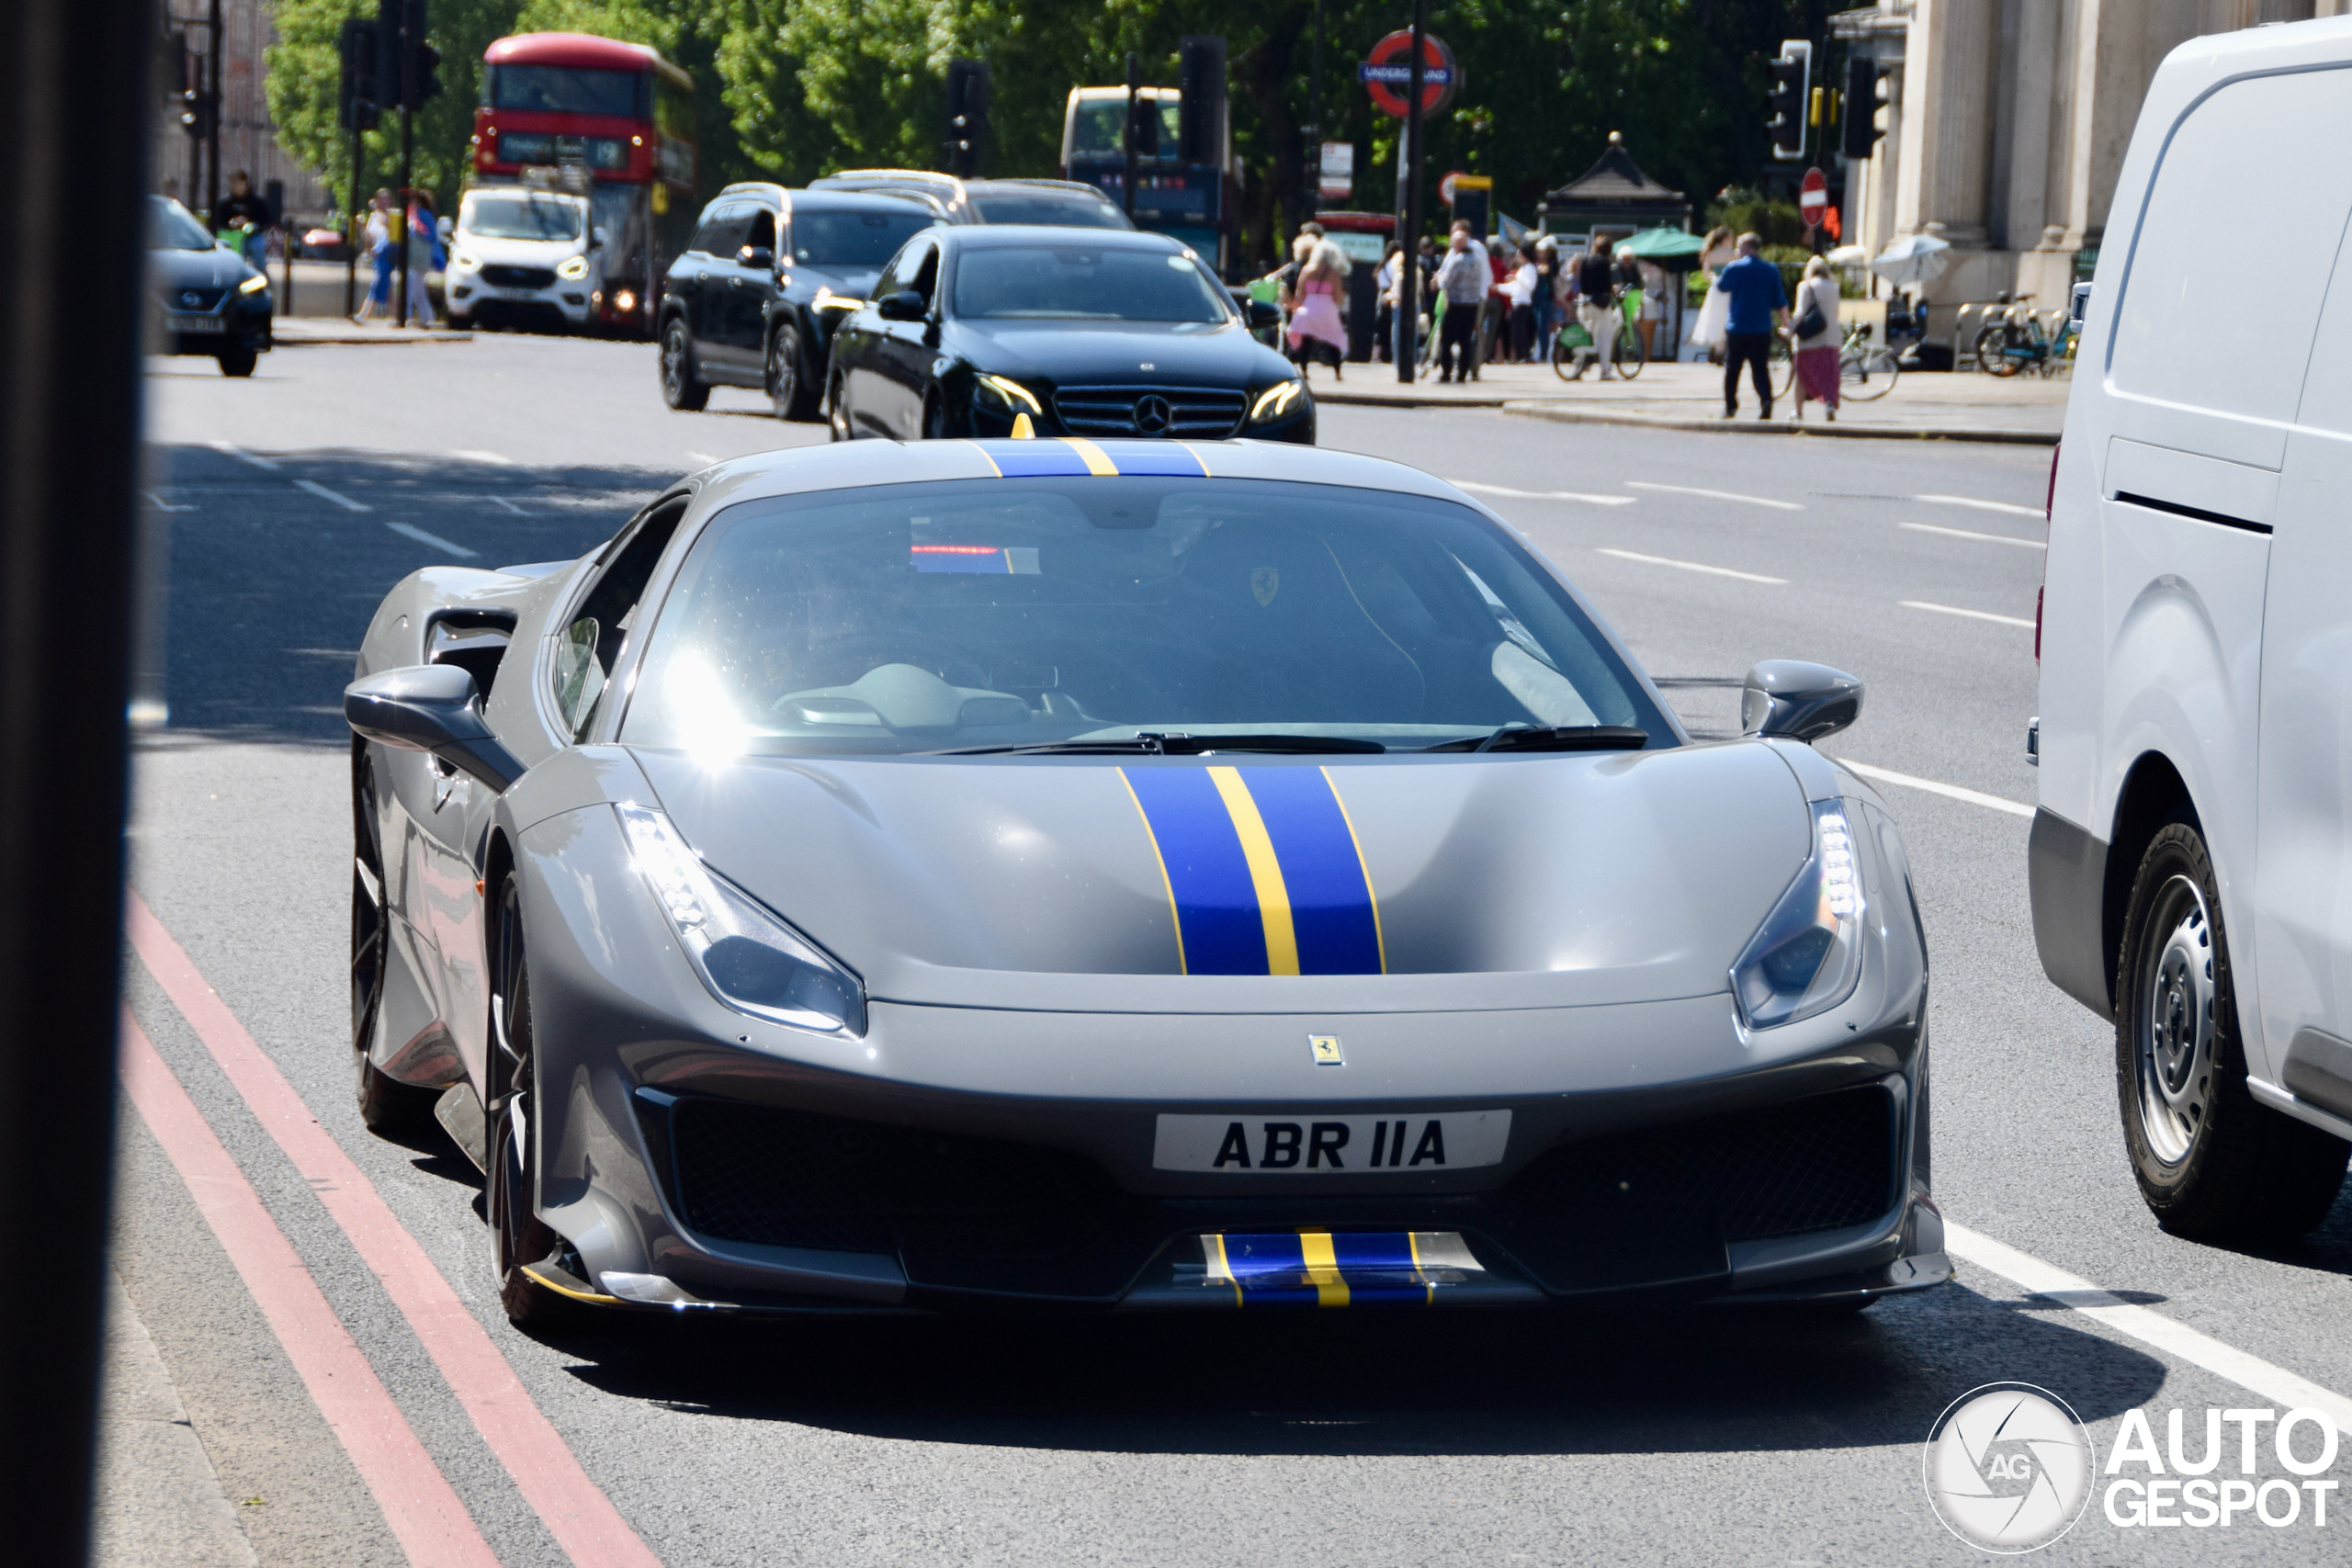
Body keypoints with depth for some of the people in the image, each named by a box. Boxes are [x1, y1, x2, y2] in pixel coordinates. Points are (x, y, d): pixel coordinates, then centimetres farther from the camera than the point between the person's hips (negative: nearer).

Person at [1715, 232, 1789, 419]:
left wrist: (1715, 279, 37)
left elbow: (1721, 286, 16)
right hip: (1762, 330, 2)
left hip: (1736, 328, -2)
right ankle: (1766, 399, -18)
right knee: (1761, 368, 4)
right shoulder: (1771, 270, 1)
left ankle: (1730, 407, 12)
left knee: (1732, 369, 10)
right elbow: (1780, 302, 2)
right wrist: (1785, 324, 10)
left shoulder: (1734, 268, -4)